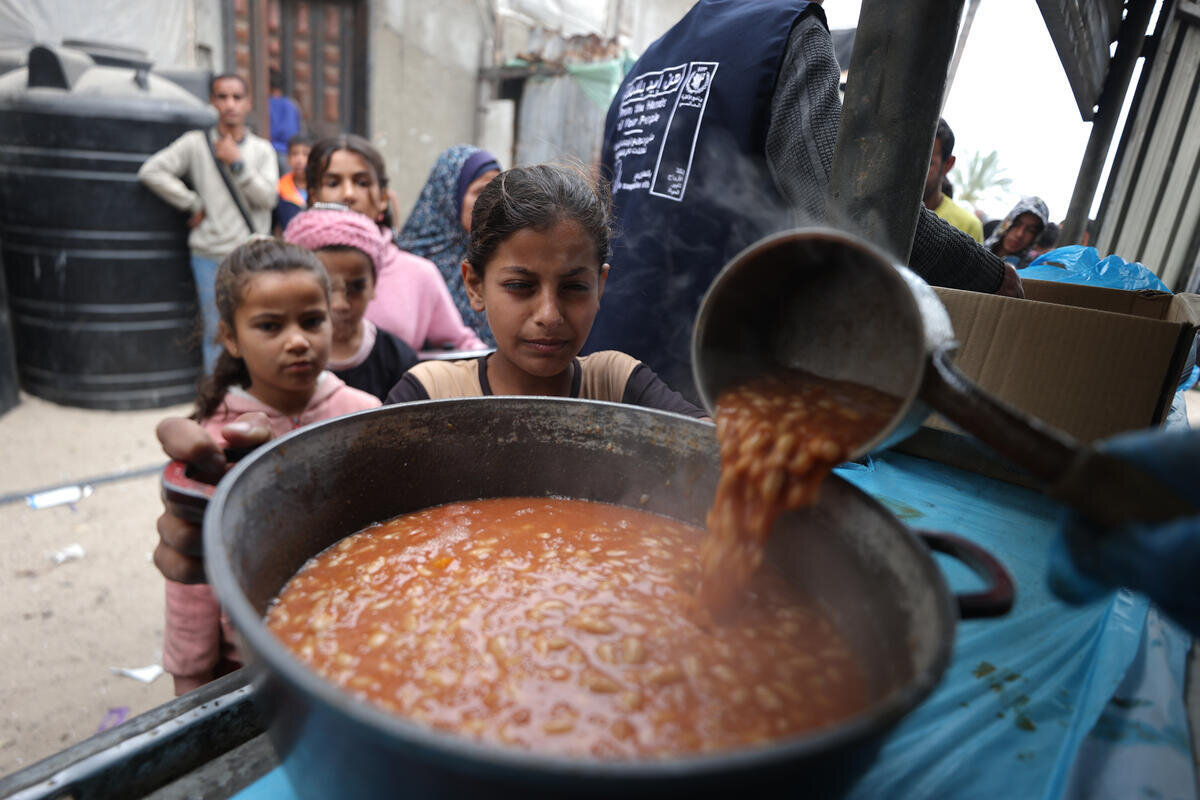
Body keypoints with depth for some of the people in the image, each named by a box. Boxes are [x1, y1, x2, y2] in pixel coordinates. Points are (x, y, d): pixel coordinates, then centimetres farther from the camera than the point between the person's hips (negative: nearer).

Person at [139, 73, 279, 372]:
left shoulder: (262, 149, 7)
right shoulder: (196, 143, 3)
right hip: (212, 257, -1)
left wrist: (237, 164, -13)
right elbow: (151, 171, -3)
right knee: (217, 335, 3)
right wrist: (193, 205, -4)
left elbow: (267, 197, -5)